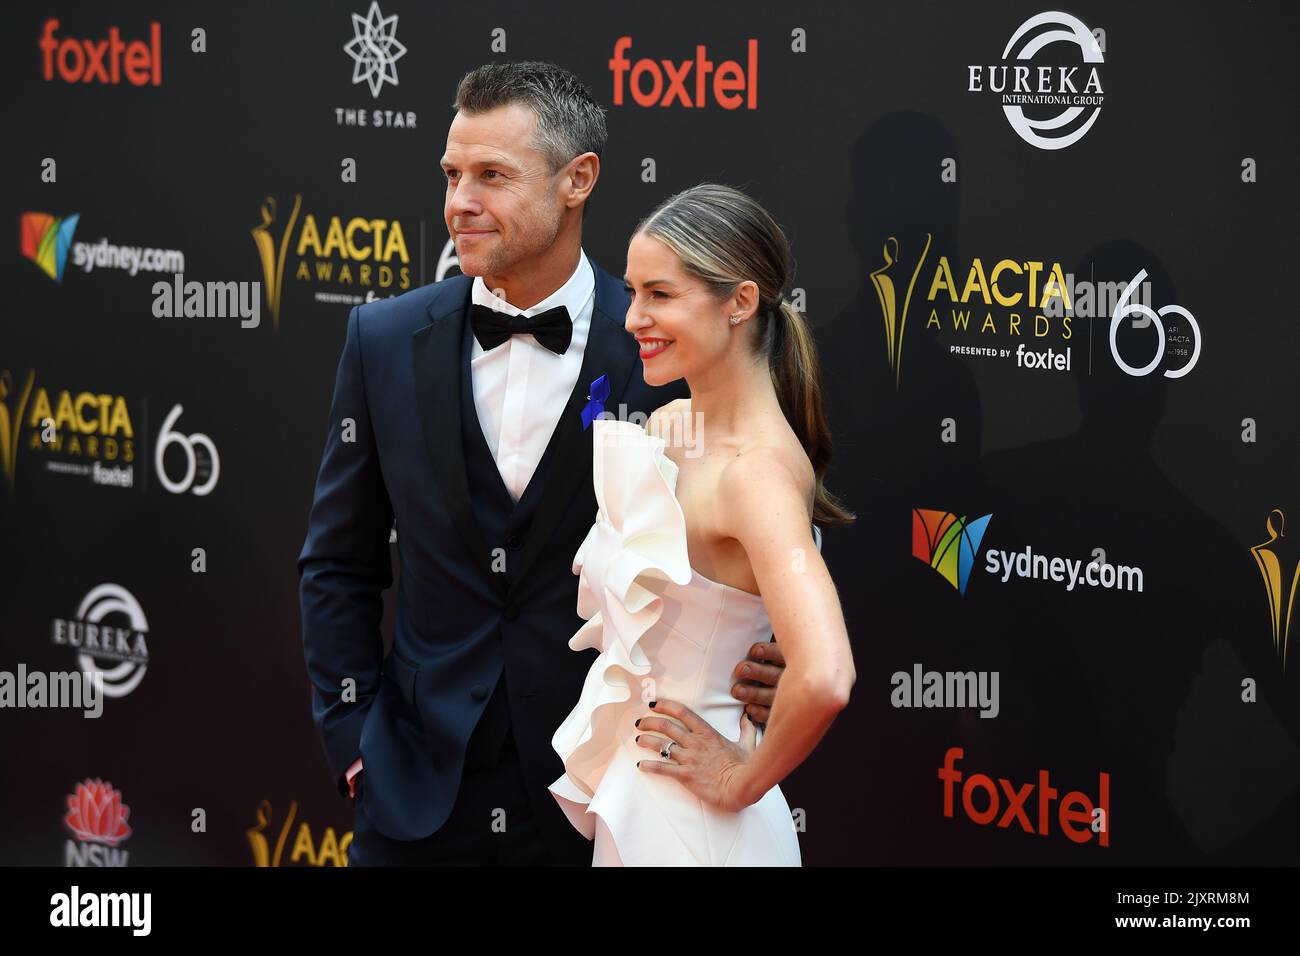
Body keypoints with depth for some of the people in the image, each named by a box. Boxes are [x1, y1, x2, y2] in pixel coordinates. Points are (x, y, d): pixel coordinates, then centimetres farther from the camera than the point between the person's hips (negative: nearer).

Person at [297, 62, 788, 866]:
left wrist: (762, 673, -19)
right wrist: (354, 740, 1)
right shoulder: (388, 341, 1)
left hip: (603, 793, -2)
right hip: (423, 791, 2)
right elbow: (338, 566, 7)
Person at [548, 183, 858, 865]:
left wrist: (745, 779, -22)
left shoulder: (759, 469, -23)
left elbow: (823, 679, -37)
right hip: (629, 799, 8)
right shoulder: (669, 426, 2)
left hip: (687, 821, -8)